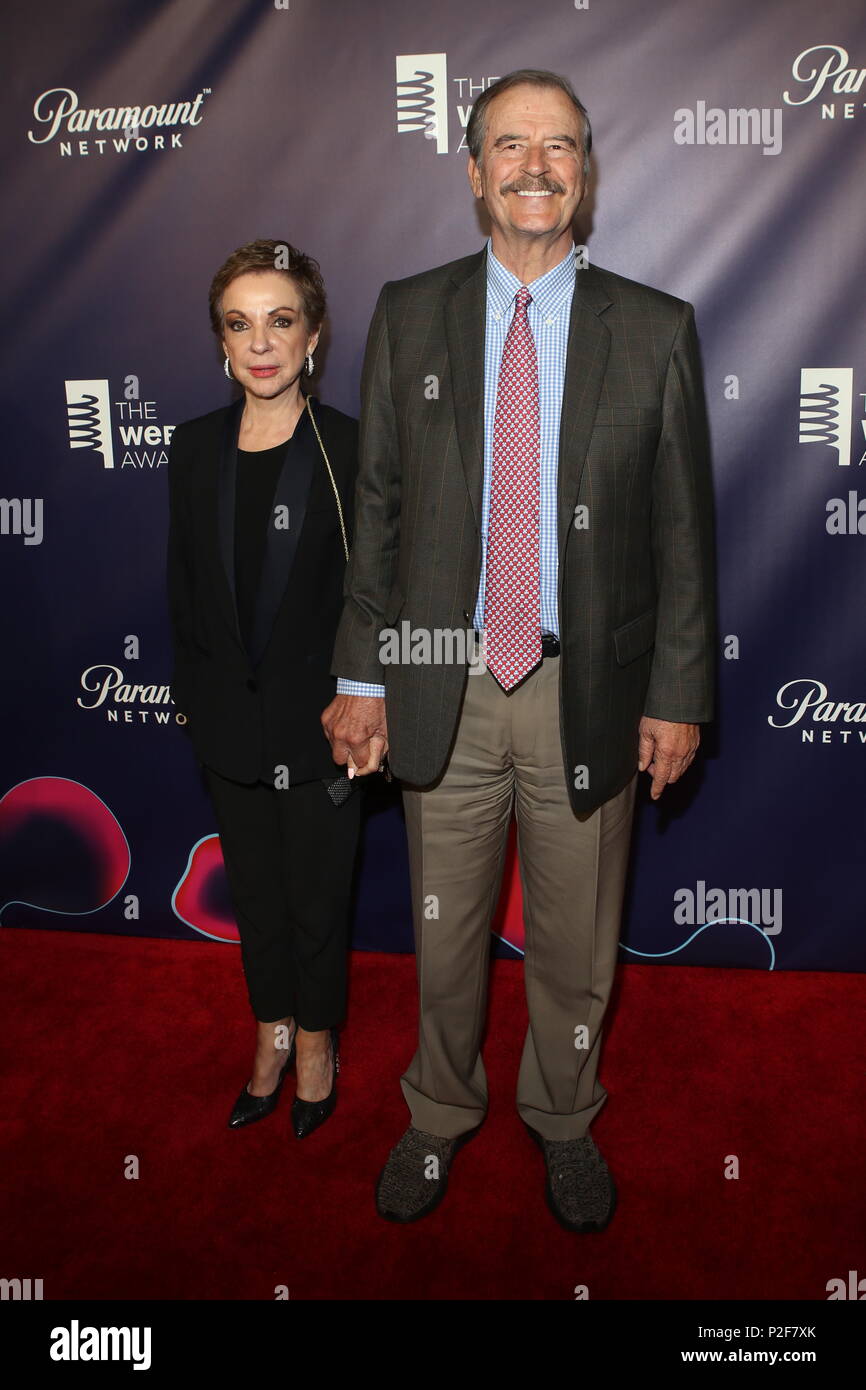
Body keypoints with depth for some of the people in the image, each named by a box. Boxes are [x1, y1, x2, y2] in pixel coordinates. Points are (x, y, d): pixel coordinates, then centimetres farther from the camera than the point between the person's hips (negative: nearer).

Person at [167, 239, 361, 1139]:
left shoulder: (351, 449, -10)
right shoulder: (194, 448, 1)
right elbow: (184, 584, 7)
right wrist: (194, 691, 6)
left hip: (319, 720, -3)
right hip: (228, 720, 4)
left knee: (318, 896, 12)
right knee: (253, 889, 19)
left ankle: (317, 1044, 37)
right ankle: (272, 1037, 41)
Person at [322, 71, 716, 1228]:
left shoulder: (656, 331, 0)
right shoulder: (408, 316, 3)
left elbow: (683, 527, 0)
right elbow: (377, 507, 3)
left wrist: (678, 695, -3)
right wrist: (361, 675, 0)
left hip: (590, 692, 0)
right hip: (443, 686, 1)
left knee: (576, 942, 15)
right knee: (444, 934, 16)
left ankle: (563, 1120, 43)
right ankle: (441, 1118, 42)